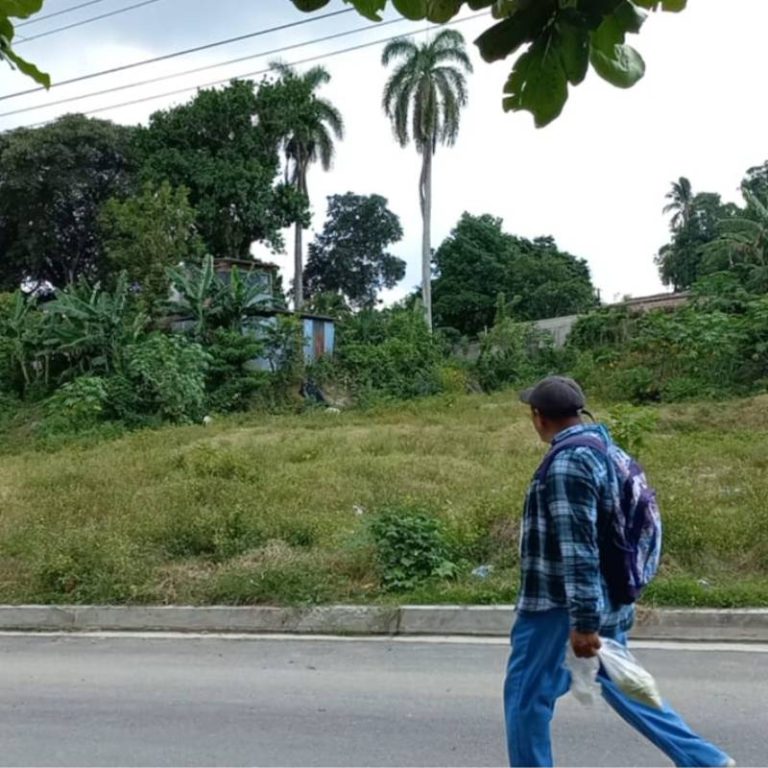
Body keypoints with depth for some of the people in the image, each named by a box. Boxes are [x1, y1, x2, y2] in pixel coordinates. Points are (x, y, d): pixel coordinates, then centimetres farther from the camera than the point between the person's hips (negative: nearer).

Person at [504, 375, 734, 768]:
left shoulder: (567, 464, -21)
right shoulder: (603, 450, 9)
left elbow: (577, 550, -26)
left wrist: (582, 622, -25)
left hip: (560, 607, -10)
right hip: (608, 600, 10)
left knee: (526, 696, 5)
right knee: (618, 683, 23)